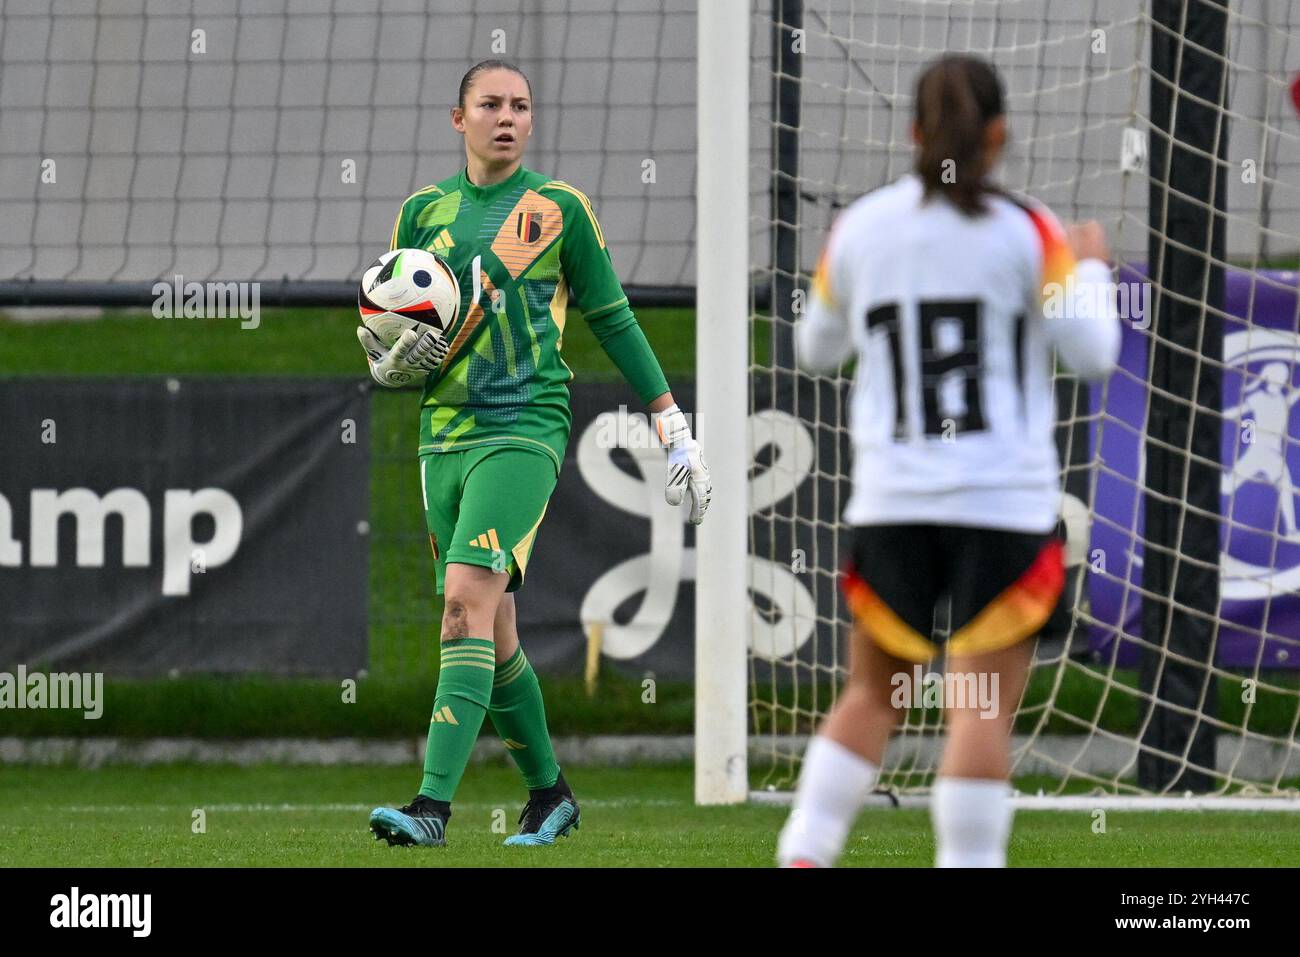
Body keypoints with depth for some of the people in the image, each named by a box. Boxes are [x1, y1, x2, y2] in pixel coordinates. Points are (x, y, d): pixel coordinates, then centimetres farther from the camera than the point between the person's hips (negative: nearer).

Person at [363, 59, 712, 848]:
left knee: (468, 601, -20)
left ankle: (434, 805, -26)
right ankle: (548, 792, 27)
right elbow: (385, 347, 16)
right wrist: (393, 361, -9)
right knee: (495, 634, 9)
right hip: (445, 435, 5)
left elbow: (614, 321, 8)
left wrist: (675, 428, 8)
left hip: (525, 433, -5)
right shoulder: (424, 212, 11)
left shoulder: (560, 208, 2)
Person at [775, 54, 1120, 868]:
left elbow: (817, 350, 17)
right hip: (1005, 501, -3)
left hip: (891, 498, 3)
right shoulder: (1025, 233, -5)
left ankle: (802, 857, 7)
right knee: (983, 709, -4)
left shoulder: (858, 230, 5)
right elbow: (1092, 352, -2)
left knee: (875, 693, 16)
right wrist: (1091, 269, 15)